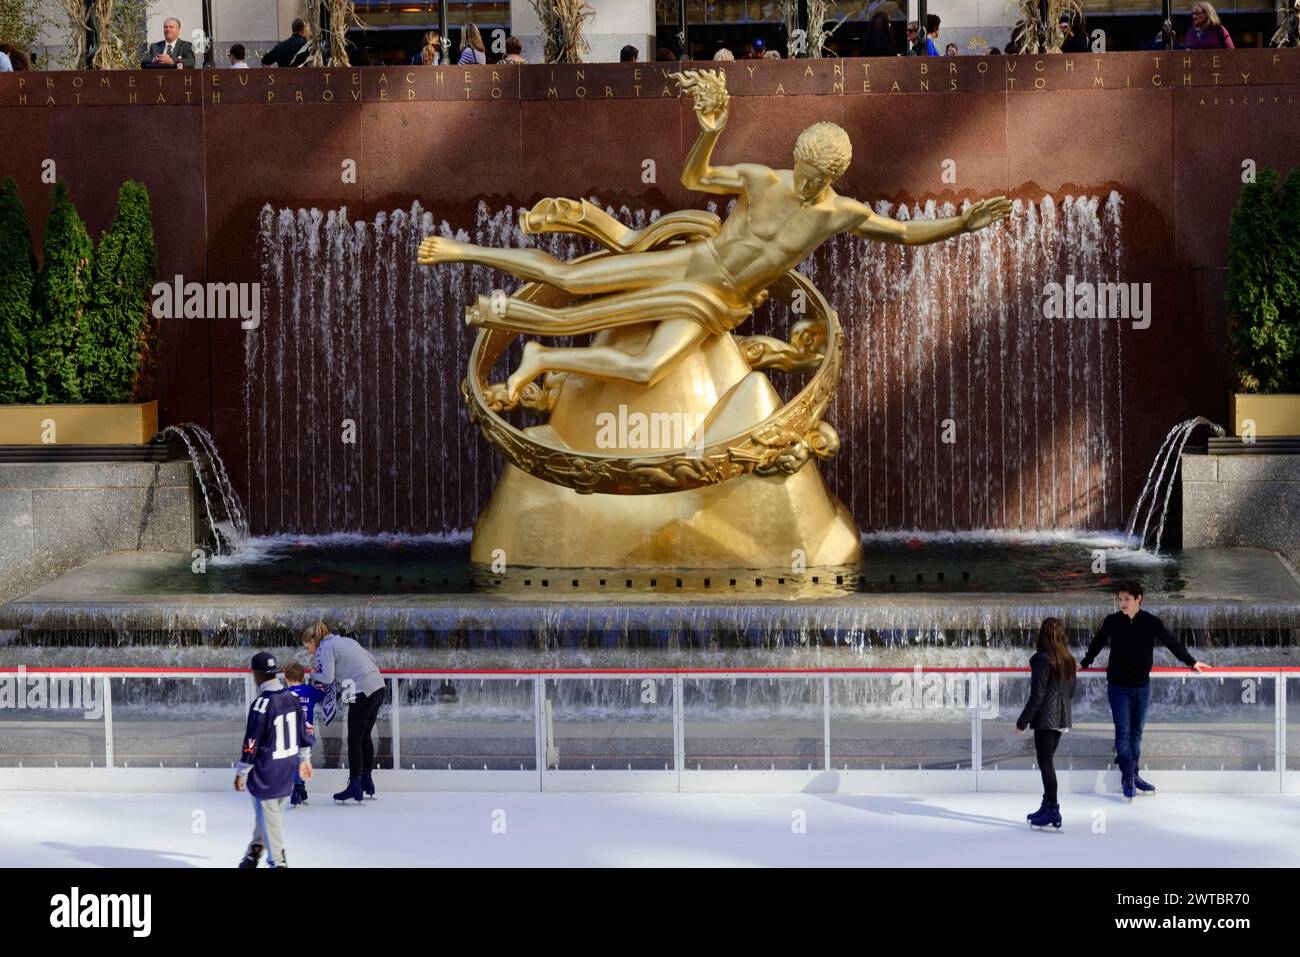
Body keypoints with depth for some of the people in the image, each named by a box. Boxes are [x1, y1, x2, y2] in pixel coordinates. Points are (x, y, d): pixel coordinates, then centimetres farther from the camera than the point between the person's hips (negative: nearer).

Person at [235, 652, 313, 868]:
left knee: (269, 816, 4)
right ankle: (254, 851, 35)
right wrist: (305, 759, 22)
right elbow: (305, 730, 9)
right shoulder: (293, 697, 0)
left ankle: (278, 861, 7)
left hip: (266, 773, -7)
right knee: (269, 811, 21)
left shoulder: (261, 704, -21)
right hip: (288, 769, 7)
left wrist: (241, 773, -6)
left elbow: (251, 744, -17)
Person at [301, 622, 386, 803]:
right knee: (364, 737, 17)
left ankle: (355, 789, 1)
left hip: (363, 692, -9)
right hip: (378, 688, 9)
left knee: (354, 741, -1)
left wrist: (314, 674, 9)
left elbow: (328, 677, -12)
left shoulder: (325, 648, -4)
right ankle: (367, 786, 23)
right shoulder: (344, 640, 21)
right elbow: (371, 659, 20)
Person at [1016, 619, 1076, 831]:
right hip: (1063, 718, 8)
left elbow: (1037, 695, -17)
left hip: (1046, 719, -8)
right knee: (1048, 762, 17)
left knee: (1045, 764, -4)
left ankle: (1052, 812, -5)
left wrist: (1023, 721, -11)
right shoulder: (1069, 660, 8)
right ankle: (1047, 807, 24)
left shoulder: (1043, 660, -16)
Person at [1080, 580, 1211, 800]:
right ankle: (1127, 776, 1)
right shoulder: (1112, 621, -6)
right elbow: (1098, 643, 11)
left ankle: (1133, 774, 17)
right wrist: (1084, 663, 22)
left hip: (1142, 686, 1)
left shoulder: (1151, 622, -8)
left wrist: (1191, 662, 14)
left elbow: (1171, 641, 5)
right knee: (1123, 732, -3)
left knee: (1136, 732, 9)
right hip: (1118, 686, -1)